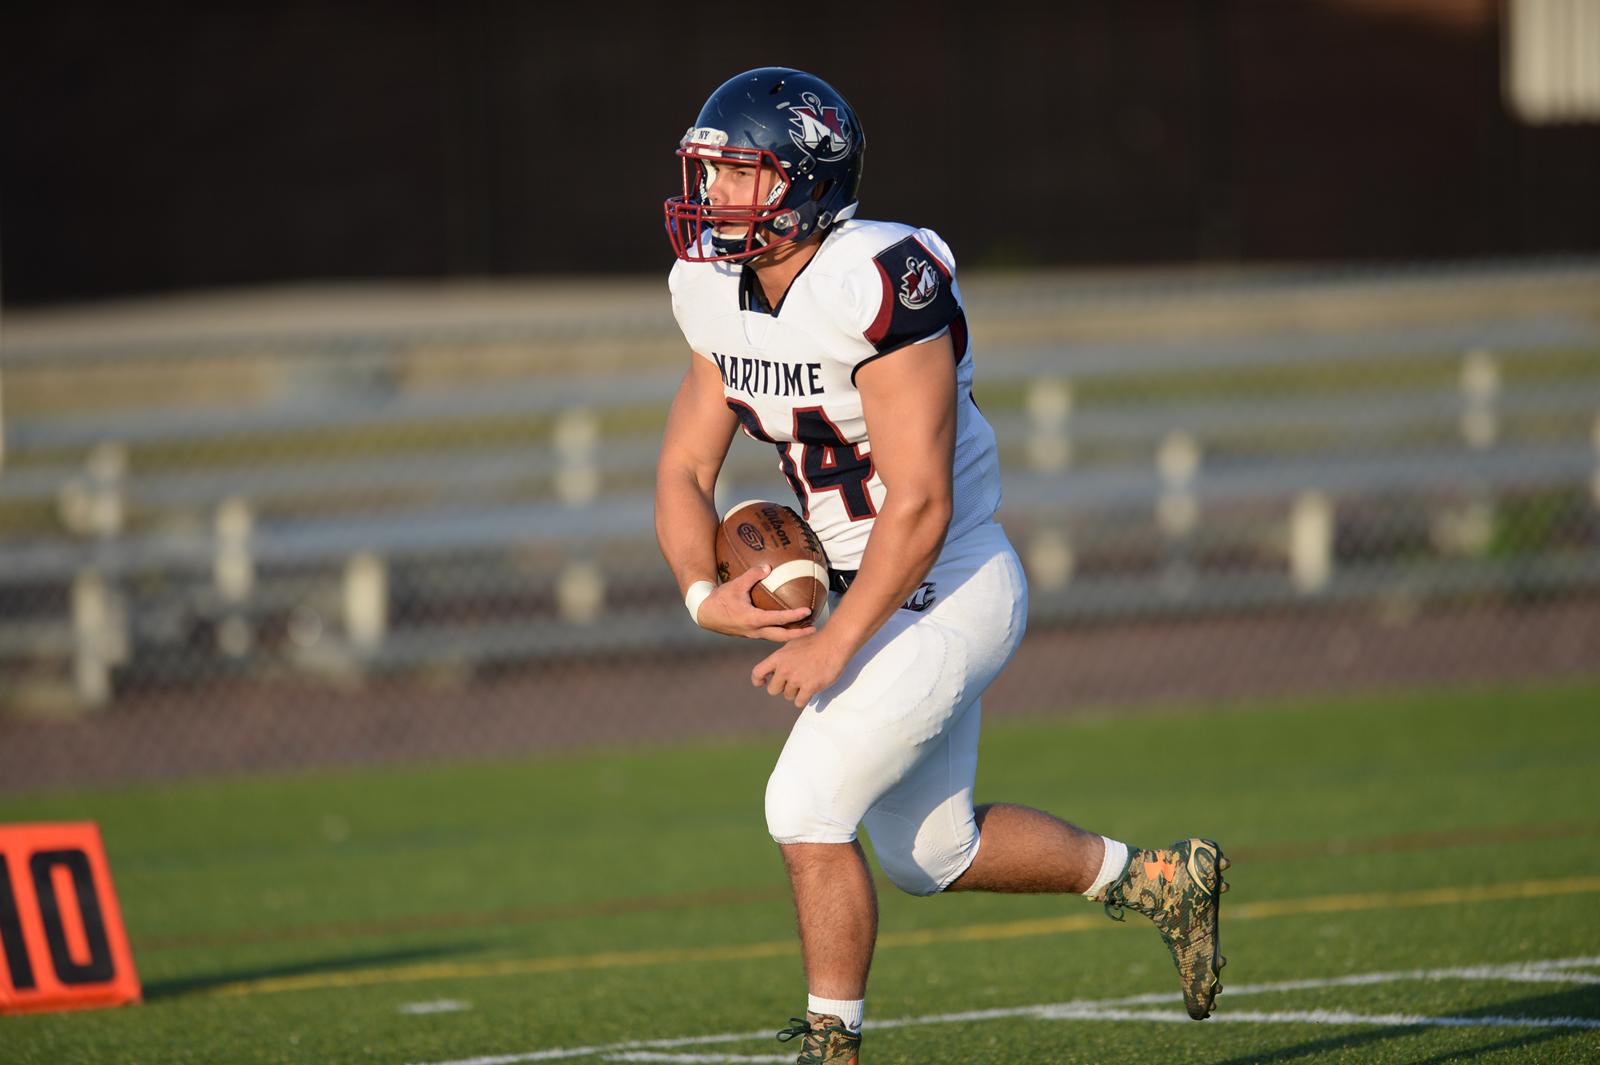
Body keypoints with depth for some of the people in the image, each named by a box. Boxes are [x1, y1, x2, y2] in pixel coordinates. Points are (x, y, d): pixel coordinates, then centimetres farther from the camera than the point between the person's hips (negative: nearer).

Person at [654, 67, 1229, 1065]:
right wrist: (705, 593, -13)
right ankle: (1161, 880, 34)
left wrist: (835, 644, -25)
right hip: (867, 595, 9)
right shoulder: (718, 291, 0)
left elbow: (920, 503, -26)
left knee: (808, 810, -15)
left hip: (944, 594, -9)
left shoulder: (878, 287, -26)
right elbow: (684, 470, 5)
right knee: (932, 851, 18)